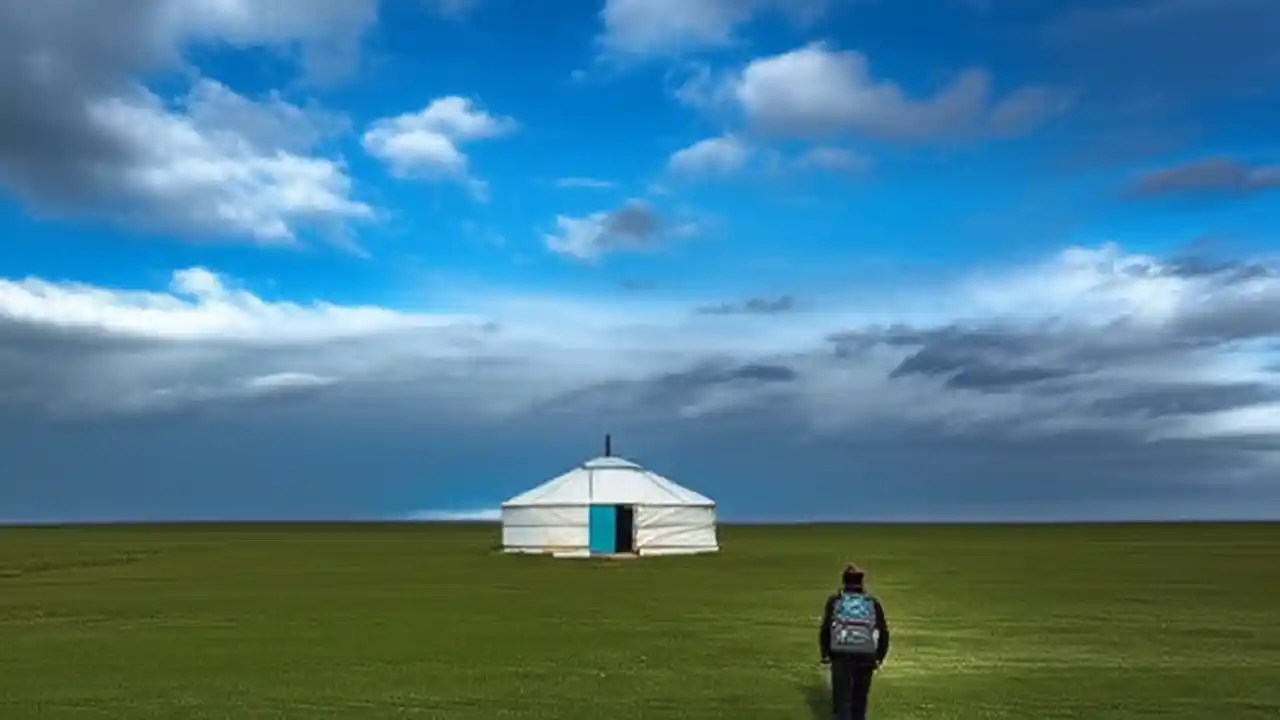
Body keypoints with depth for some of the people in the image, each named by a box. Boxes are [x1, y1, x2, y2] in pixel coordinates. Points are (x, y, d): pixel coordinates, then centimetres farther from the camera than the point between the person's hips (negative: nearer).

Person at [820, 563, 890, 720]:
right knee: (860, 700, 18)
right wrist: (880, 657, 16)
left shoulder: (834, 601, 5)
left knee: (842, 701, 0)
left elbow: (825, 630, -1)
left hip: (841, 656, -2)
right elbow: (884, 632, 7)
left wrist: (825, 654, 10)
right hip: (866, 658, 2)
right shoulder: (873, 602, 10)